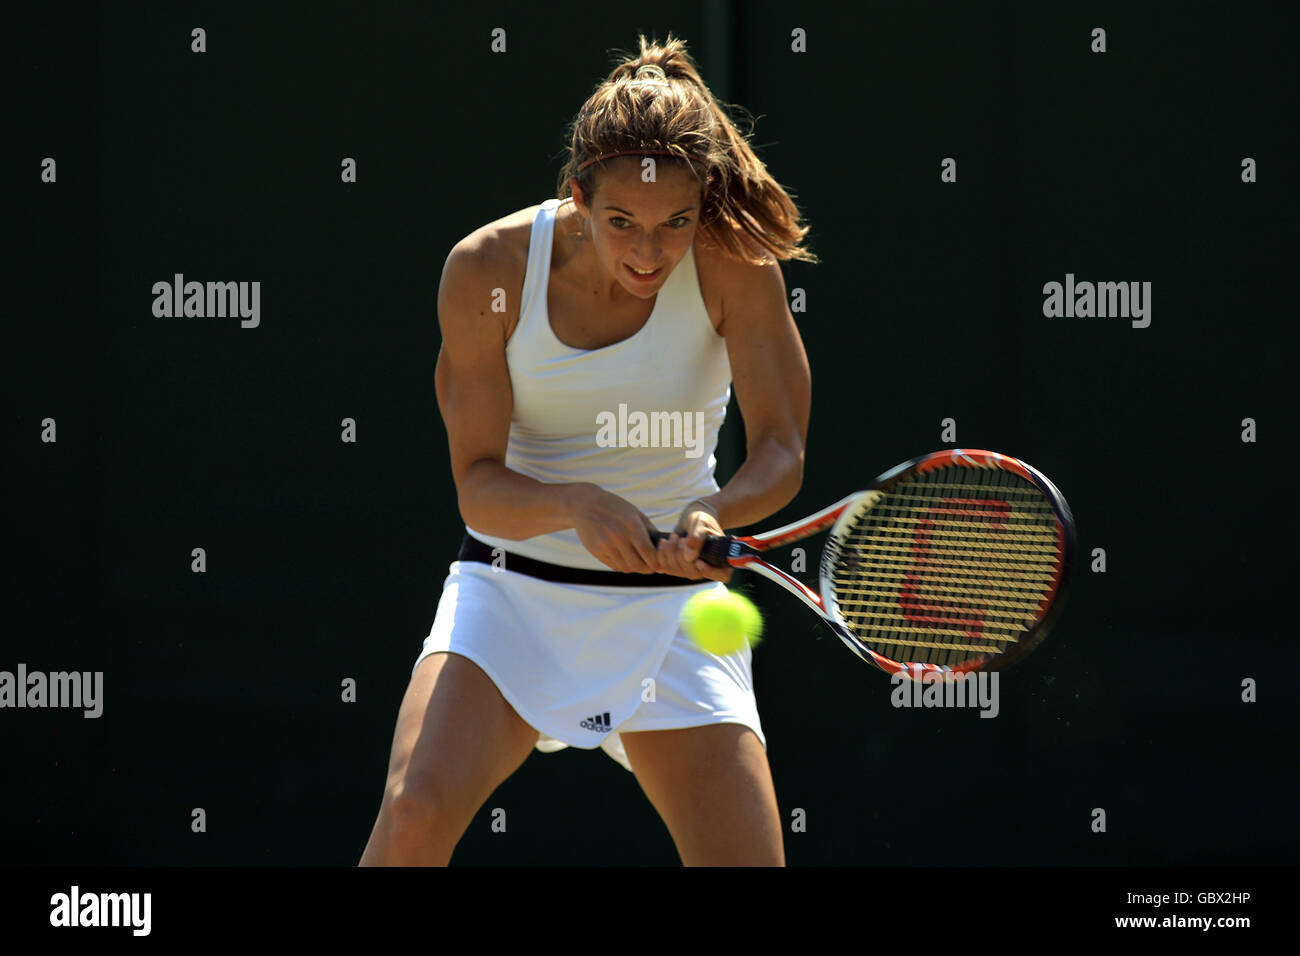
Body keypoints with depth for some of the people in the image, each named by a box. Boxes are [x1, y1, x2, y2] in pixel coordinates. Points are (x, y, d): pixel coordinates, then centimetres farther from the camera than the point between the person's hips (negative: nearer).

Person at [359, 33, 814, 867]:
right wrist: (578, 506, -32)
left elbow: (780, 453, -11)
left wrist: (713, 517, -33)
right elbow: (478, 483, -11)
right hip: (513, 588, -1)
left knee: (749, 863, -11)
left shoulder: (732, 263, -13)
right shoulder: (489, 268, -13)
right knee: (418, 809, -25)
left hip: (673, 604, 1)